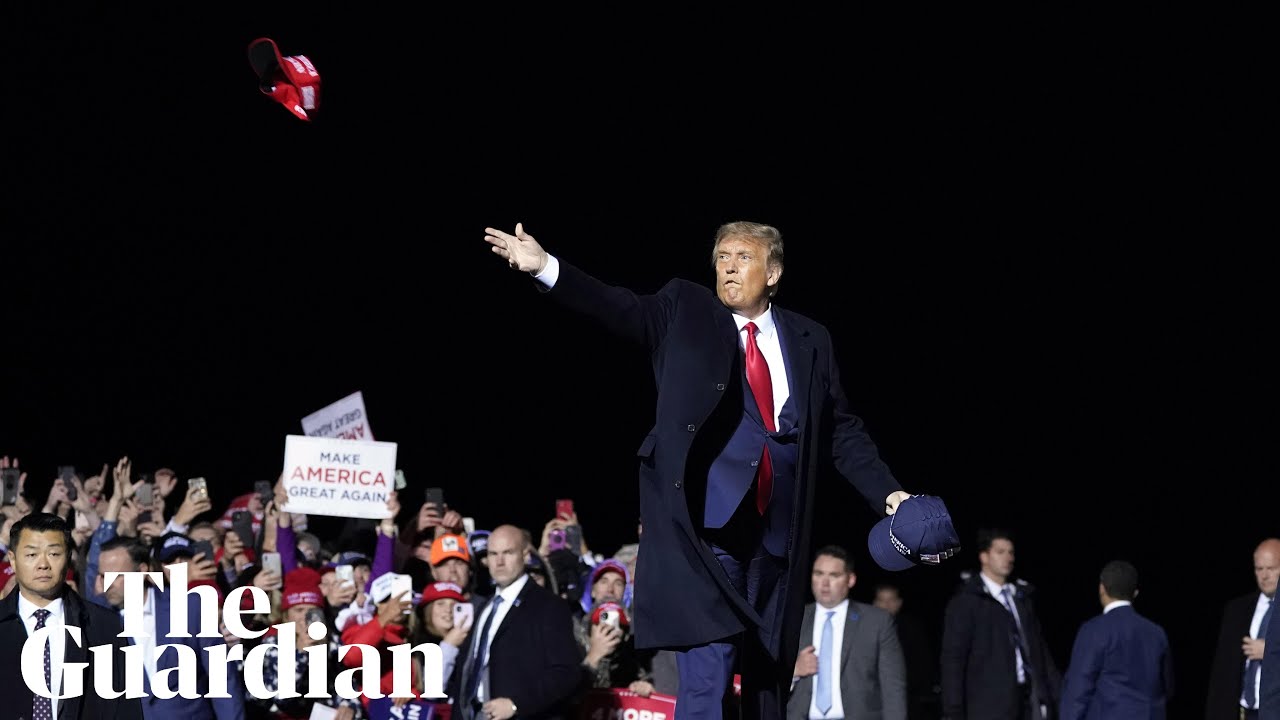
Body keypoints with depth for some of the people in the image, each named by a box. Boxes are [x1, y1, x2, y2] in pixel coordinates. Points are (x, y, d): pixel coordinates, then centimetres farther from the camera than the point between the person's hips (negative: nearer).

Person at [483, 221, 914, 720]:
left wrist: (890, 496, 2)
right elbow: (620, 308, -7)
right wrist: (545, 267, -22)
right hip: (705, 527, -4)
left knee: (768, 676, 12)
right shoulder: (685, 312, 6)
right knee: (706, 676, -14)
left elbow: (844, 433, 13)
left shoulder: (810, 341, 12)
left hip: (775, 531, 4)